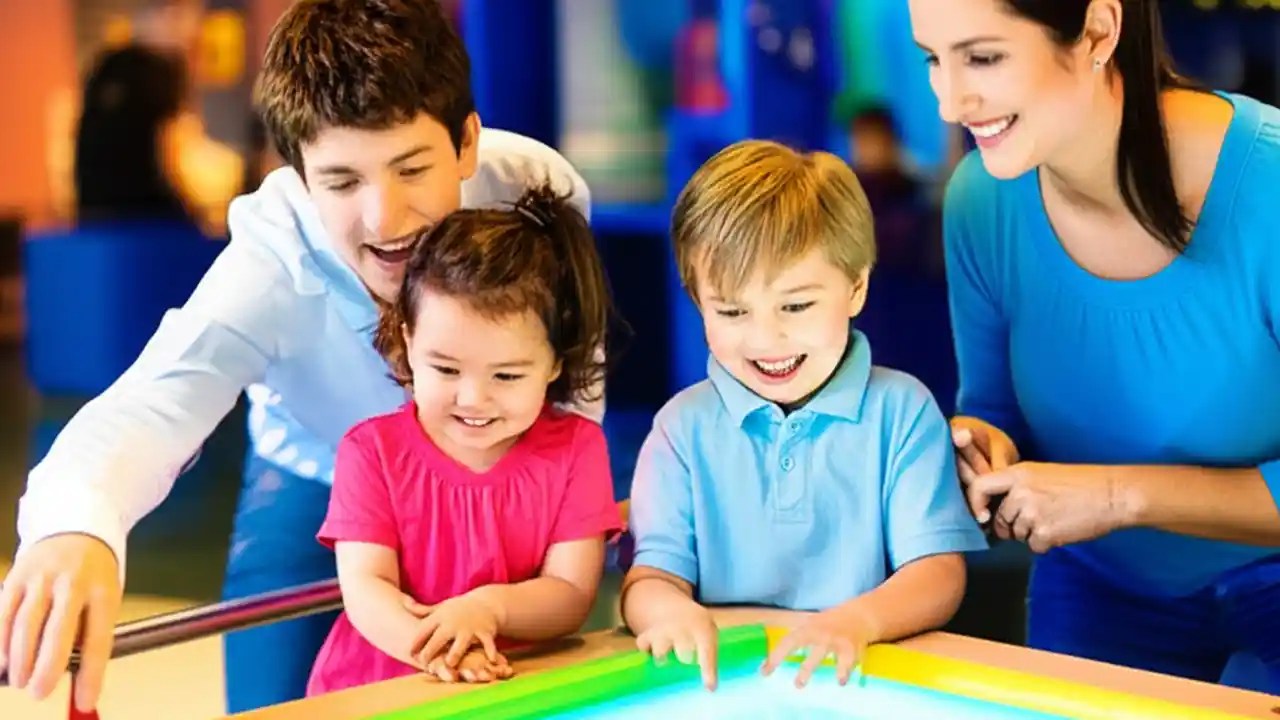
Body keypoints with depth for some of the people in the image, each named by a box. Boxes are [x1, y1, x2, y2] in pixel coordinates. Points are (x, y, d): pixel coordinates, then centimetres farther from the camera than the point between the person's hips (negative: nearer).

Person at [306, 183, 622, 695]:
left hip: (520, 691, 1)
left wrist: (489, 606, -26)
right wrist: (433, 646, -30)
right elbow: (364, 590, -11)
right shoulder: (372, 450, -1)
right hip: (372, 695, 0)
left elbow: (572, 596, -6)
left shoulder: (576, 447, 0)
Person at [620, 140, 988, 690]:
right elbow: (651, 576, -1)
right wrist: (673, 611, -25)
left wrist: (857, 621, -24)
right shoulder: (685, 424, 6)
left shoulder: (902, 409, 3)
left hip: (867, 681, -1)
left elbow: (938, 573, -3)